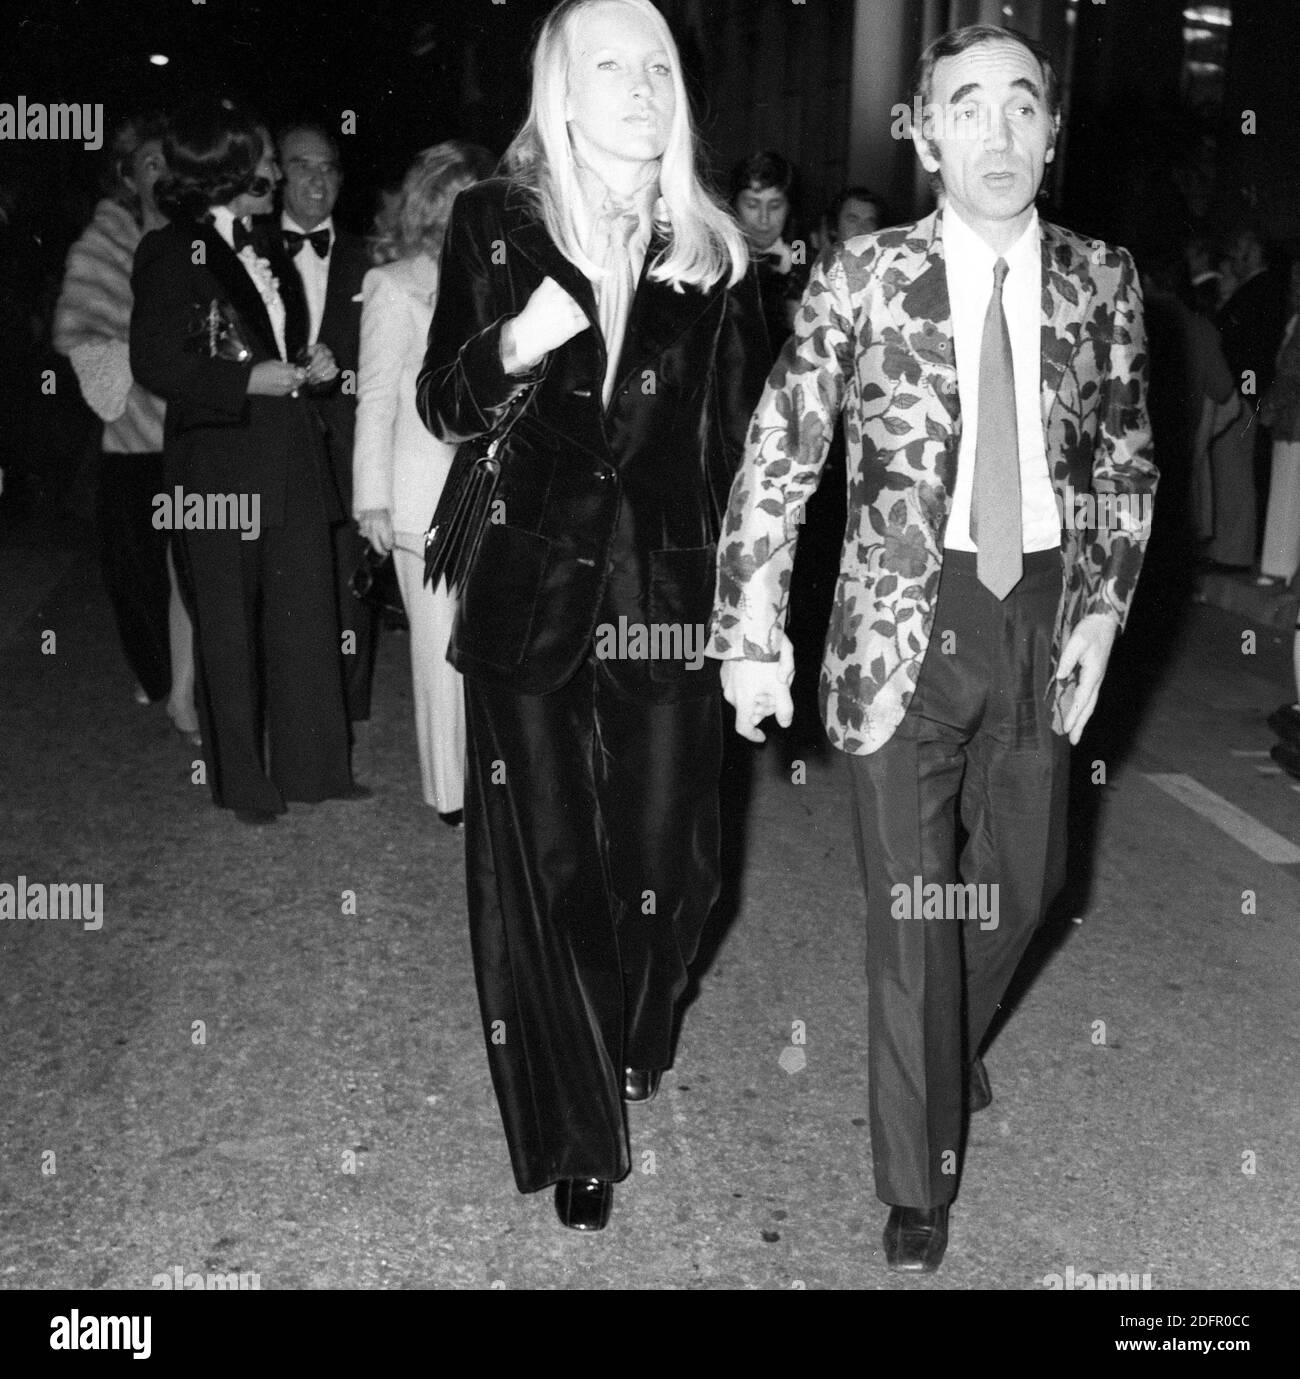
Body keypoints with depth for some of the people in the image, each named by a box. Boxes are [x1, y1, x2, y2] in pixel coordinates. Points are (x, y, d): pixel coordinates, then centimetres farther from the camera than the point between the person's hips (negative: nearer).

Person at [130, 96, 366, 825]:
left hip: (293, 461, 7)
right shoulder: (171, 253, -7)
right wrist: (249, 381, -17)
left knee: (308, 613, 7)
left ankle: (314, 766, 19)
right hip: (221, 468, -7)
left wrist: (311, 364, 6)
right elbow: (157, 363, -12)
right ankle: (243, 782, 18)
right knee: (230, 628, 5)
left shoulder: (266, 249, 16)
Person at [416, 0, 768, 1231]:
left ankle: (633, 1047, 39)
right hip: (531, 598, -1)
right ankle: (575, 1134, 20)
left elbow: (741, 443, 6)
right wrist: (512, 347, -19)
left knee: (666, 866, 6)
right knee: (547, 870, 2)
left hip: (669, 598, 1)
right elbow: (442, 408, 2)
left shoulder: (711, 253, 5)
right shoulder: (498, 225, 1)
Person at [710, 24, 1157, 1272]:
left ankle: (948, 1053, 51)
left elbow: (1125, 461, 10)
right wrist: (751, 639, -10)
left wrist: (1102, 610, 3)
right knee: (910, 908, 3)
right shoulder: (862, 279, -9)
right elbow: (777, 463, -7)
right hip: (906, 618, -3)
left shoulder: (1099, 279, 1)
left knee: (1024, 878, 18)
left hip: (1043, 610, 4)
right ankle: (917, 1181, 23)